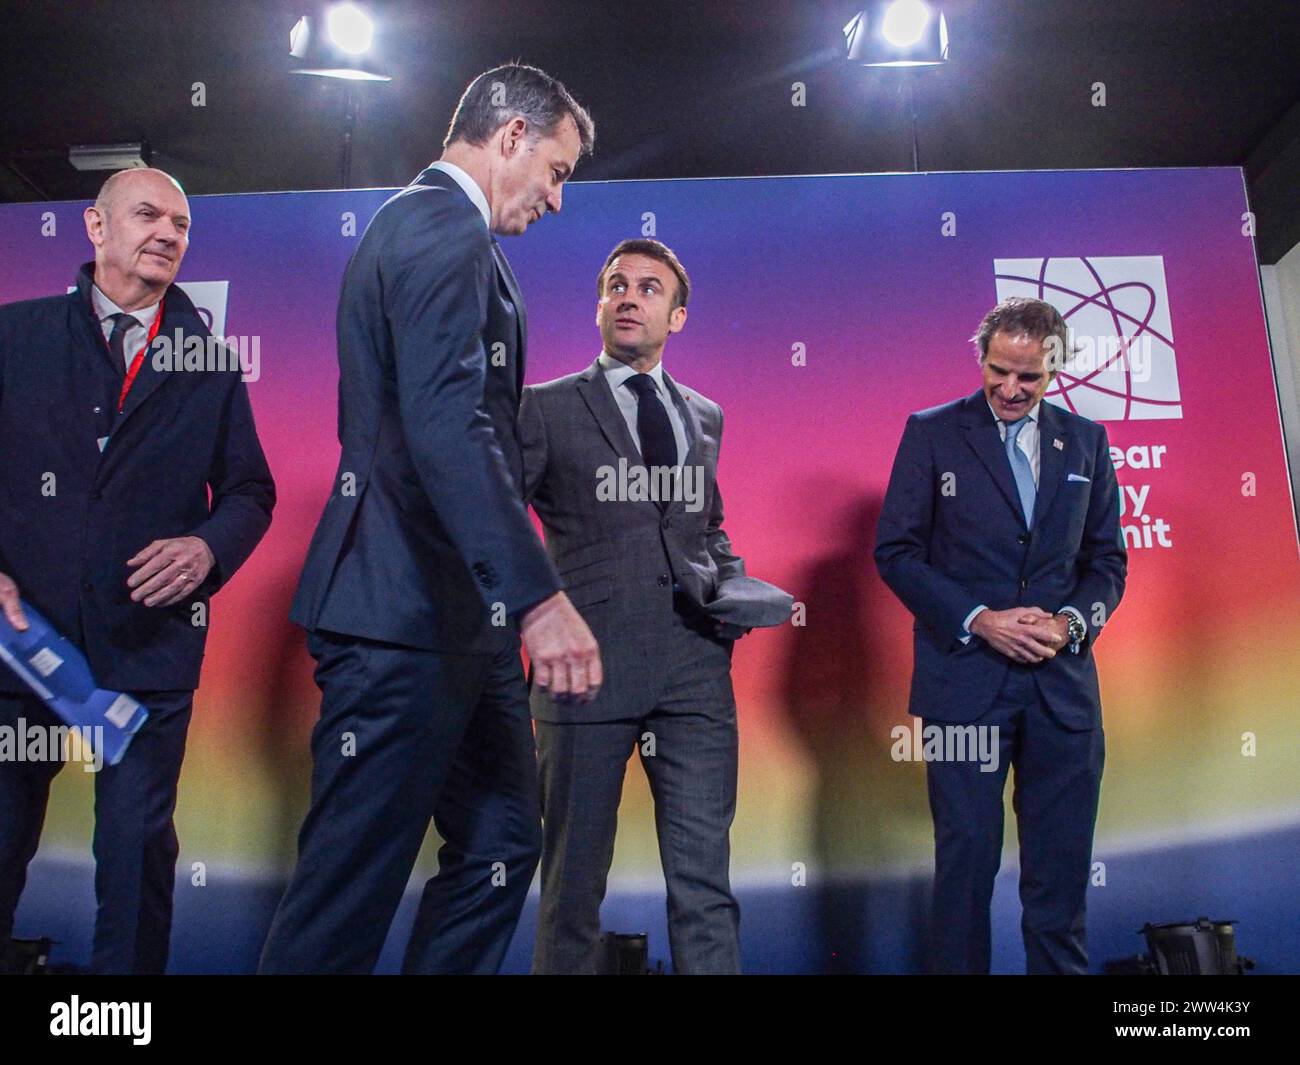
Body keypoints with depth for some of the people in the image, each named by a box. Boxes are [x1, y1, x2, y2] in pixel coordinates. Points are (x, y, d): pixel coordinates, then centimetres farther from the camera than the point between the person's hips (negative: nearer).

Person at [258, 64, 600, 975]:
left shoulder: (430, 225, 23)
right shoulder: (445, 226, -10)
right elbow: (446, 423, -25)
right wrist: (537, 595, -31)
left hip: (454, 617, 11)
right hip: (407, 618, -11)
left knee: (502, 848, 16)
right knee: (354, 884, 0)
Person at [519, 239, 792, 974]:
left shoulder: (705, 415, 16)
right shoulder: (547, 408, 4)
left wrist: (731, 580, 8)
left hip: (695, 666, 3)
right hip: (588, 663, -3)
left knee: (705, 878, 6)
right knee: (576, 877, 11)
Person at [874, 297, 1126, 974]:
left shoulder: (1086, 440, 10)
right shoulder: (932, 433, 0)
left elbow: (1106, 558, 13)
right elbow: (896, 551, -3)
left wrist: (1072, 621, -7)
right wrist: (978, 619, -13)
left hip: (1062, 682, 3)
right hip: (964, 680, -3)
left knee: (1061, 866, 11)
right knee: (966, 856, 6)